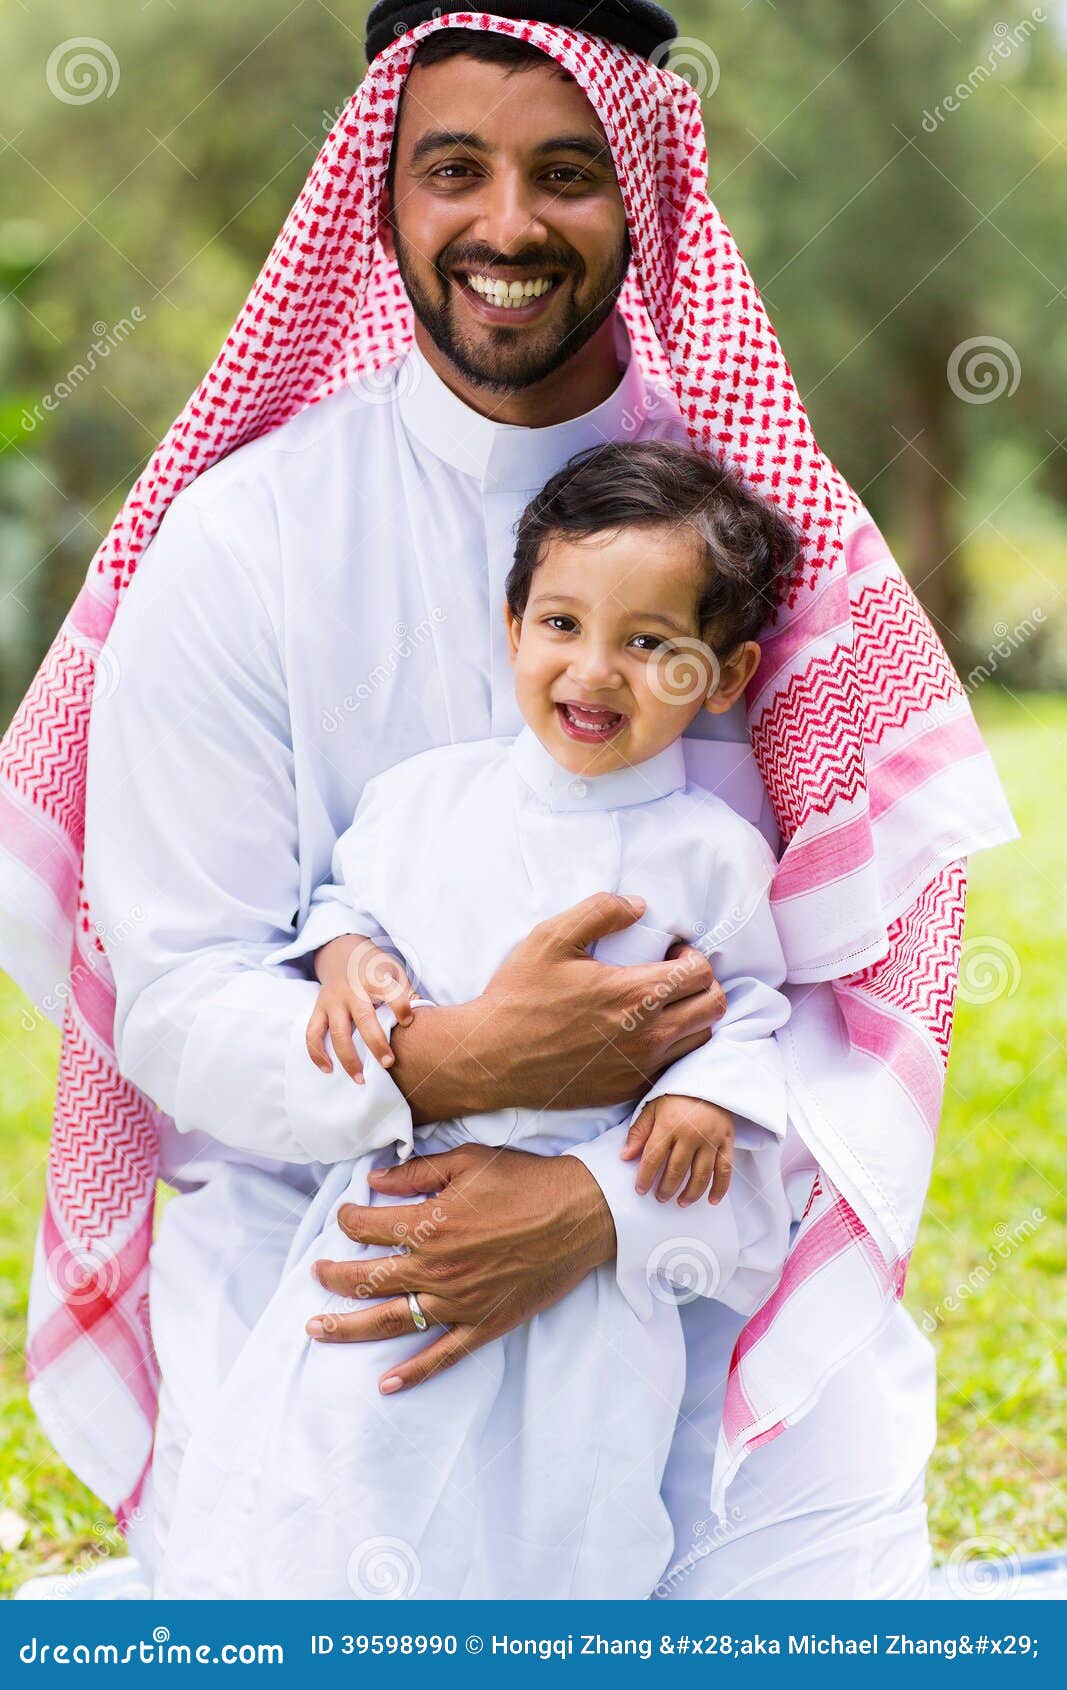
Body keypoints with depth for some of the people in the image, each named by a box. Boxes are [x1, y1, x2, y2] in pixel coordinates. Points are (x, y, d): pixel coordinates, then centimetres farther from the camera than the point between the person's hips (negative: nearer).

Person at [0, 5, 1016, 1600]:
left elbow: (863, 980, -6)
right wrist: (443, 1063, -25)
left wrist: (607, 1206, -22)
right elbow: (177, 996, -5)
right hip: (324, 1302, -1)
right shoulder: (241, 538, -2)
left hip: (704, 1274, 1)